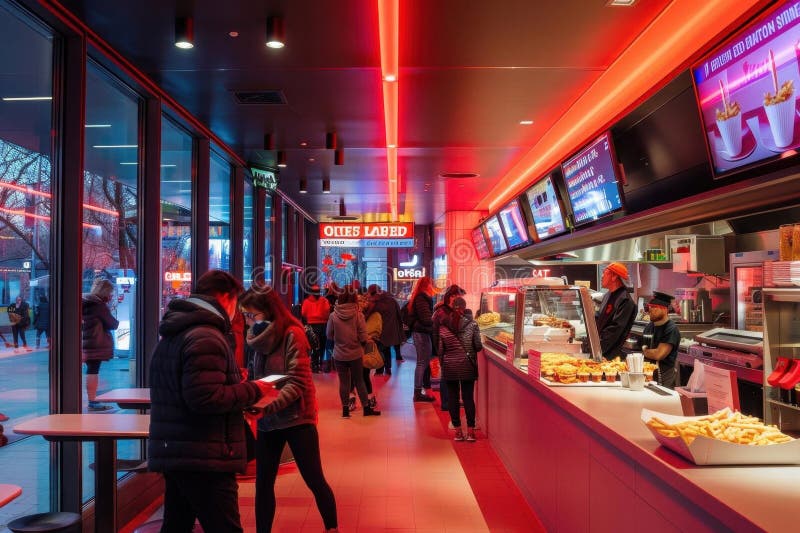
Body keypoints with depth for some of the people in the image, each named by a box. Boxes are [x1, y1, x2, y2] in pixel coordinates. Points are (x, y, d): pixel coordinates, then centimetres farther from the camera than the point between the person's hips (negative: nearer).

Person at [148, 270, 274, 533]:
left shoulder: (172, 336, 15)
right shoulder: (206, 338, -17)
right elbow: (205, 398, -25)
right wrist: (252, 390, -13)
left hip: (173, 453, 10)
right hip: (204, 460, -10)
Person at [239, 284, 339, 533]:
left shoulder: (292, 334, -13)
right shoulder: (261, 335, 8)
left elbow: (297, 383, -18)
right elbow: (261, 377, 13)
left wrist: (266, 407, -30)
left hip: (296, 419, -6)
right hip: (268, 421, 6)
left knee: (315, 480, 5)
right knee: (263, 484, 8)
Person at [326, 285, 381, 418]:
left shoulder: (333, 315, -10)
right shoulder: (358, 314, -13)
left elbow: (329, 335, 0)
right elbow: (363, 337, -13)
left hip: (339, 355, 1)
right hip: (355, 354, 0)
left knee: (344, 382, 10)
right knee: (359, 381, 12)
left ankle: (345, 410, 15)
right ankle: (366, 408, 19)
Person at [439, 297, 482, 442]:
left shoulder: (443, 326, -4)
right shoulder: (471, 324, -8)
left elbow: (440, 349, 0)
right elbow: (478, 346, -6)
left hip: (449, 366, 1)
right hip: (467, 366, -1)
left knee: (452, 398, 9)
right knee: (468, 397, 7)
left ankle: (458, 431, 13)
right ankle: (470, 431, 7)